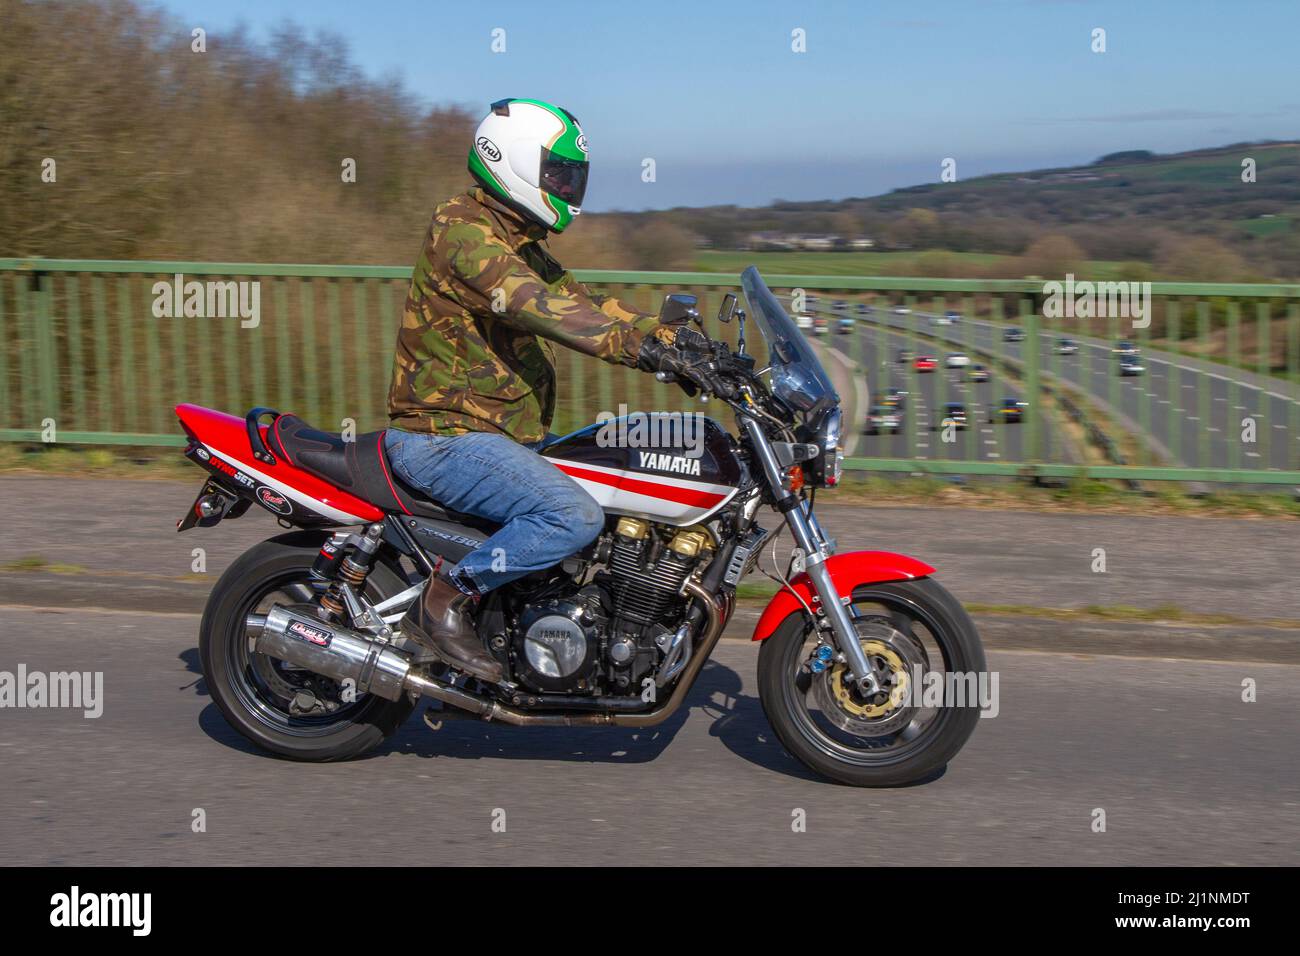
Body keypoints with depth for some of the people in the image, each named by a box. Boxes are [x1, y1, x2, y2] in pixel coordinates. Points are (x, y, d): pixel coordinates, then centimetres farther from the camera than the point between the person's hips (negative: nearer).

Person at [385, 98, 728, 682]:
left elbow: (579, 303, 12)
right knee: (575, 516, -29)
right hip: (444, 438, -11)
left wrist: (672, 338, -3)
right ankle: (444, 601, -14)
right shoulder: (464, 231, -16)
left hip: (497, 434, 11)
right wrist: (651, 350, -36)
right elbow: (539, 308, -30)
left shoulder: (519, 244, 18)